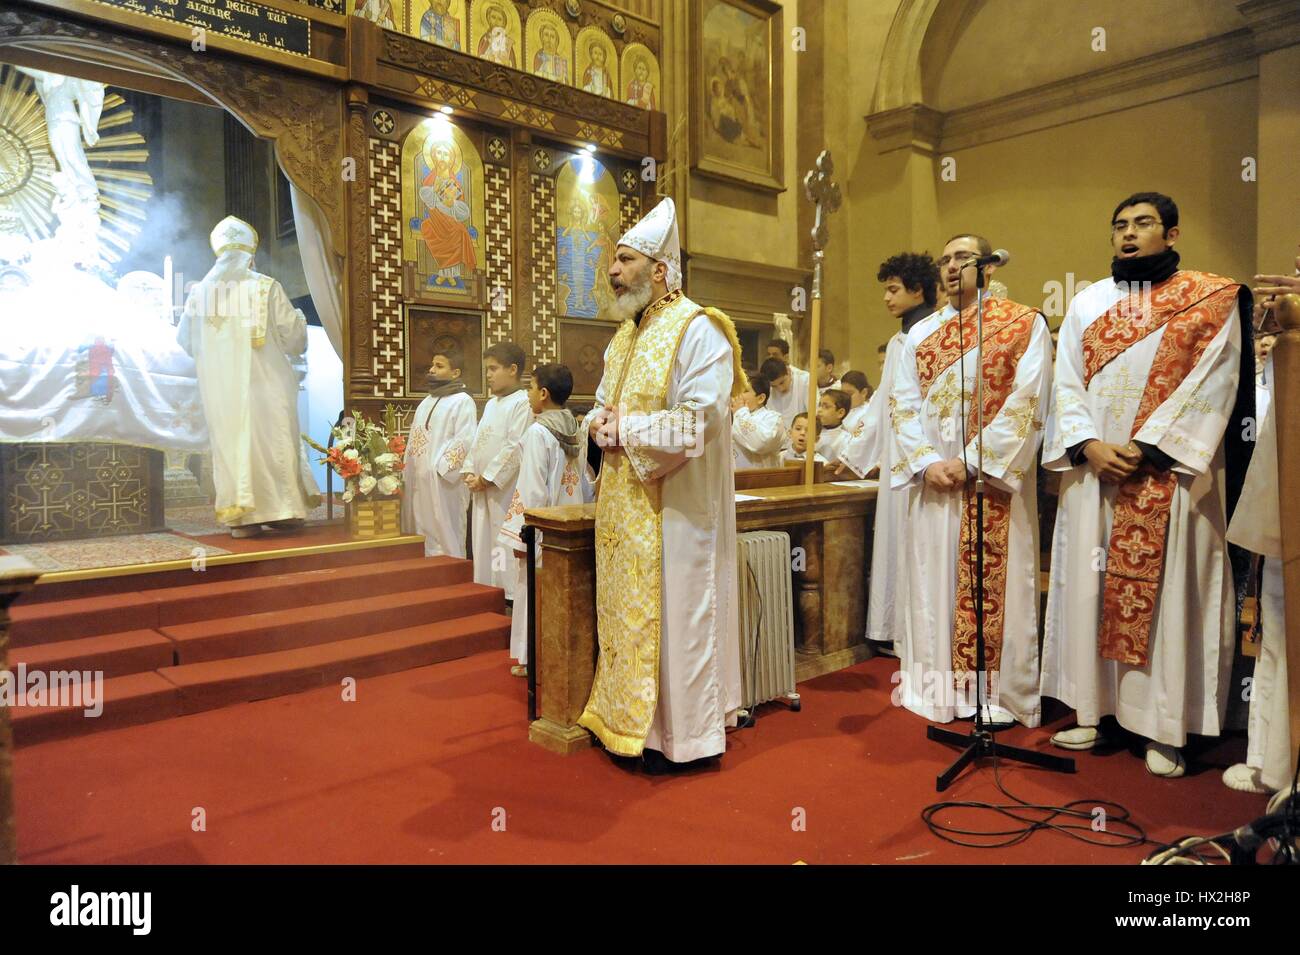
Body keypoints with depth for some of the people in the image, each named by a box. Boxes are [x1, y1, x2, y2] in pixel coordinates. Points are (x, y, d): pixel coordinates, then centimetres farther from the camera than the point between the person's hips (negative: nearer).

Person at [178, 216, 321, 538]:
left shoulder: (200, 291, 2)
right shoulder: (267, 287, -6)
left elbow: (185, 340, 13)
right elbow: (293, 333, -1)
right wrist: (299, 319, 22)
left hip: (220, 388, 2)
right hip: (265, 381, -2)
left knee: (231, 442, 7)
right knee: (272, 438, 7)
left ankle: (241, 517, 7)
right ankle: (282, 508, 11)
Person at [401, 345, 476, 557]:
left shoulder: (462, 401, -6)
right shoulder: (426, 402, 19)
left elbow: (464, 441, -17)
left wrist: (438, 469, -18)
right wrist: (407, 473, 11)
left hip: (443, 483, -8)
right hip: (418, 481, 8)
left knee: (443, 537, -3)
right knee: (422, 534, 10)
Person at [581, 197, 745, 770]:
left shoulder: (697, 331, -13)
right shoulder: (624, 336, 15)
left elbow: (699, 422, -22)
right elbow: (603, 404, 21)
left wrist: (626, 430, -14)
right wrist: (599, 423, -3)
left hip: (673, 509, -9)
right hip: (623, 508, 9)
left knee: (672, 615, 1)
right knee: (623, 612, 15)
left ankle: (675, 734, 16)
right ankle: (627, 717, 29)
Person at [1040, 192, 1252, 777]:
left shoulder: (1213, 301, 4)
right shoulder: (1087, 304, 13)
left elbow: (1212, 386, -6)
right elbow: (1067, 386, 6)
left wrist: (1145, 447, -15)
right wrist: (1089, 445, -10)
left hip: (1170, 475, -3)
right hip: (1094, 471, 3)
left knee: (1168, 591, -1)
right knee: (1088, 587, 4)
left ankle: (1165, 729, 8)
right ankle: (1090, 711, 15)